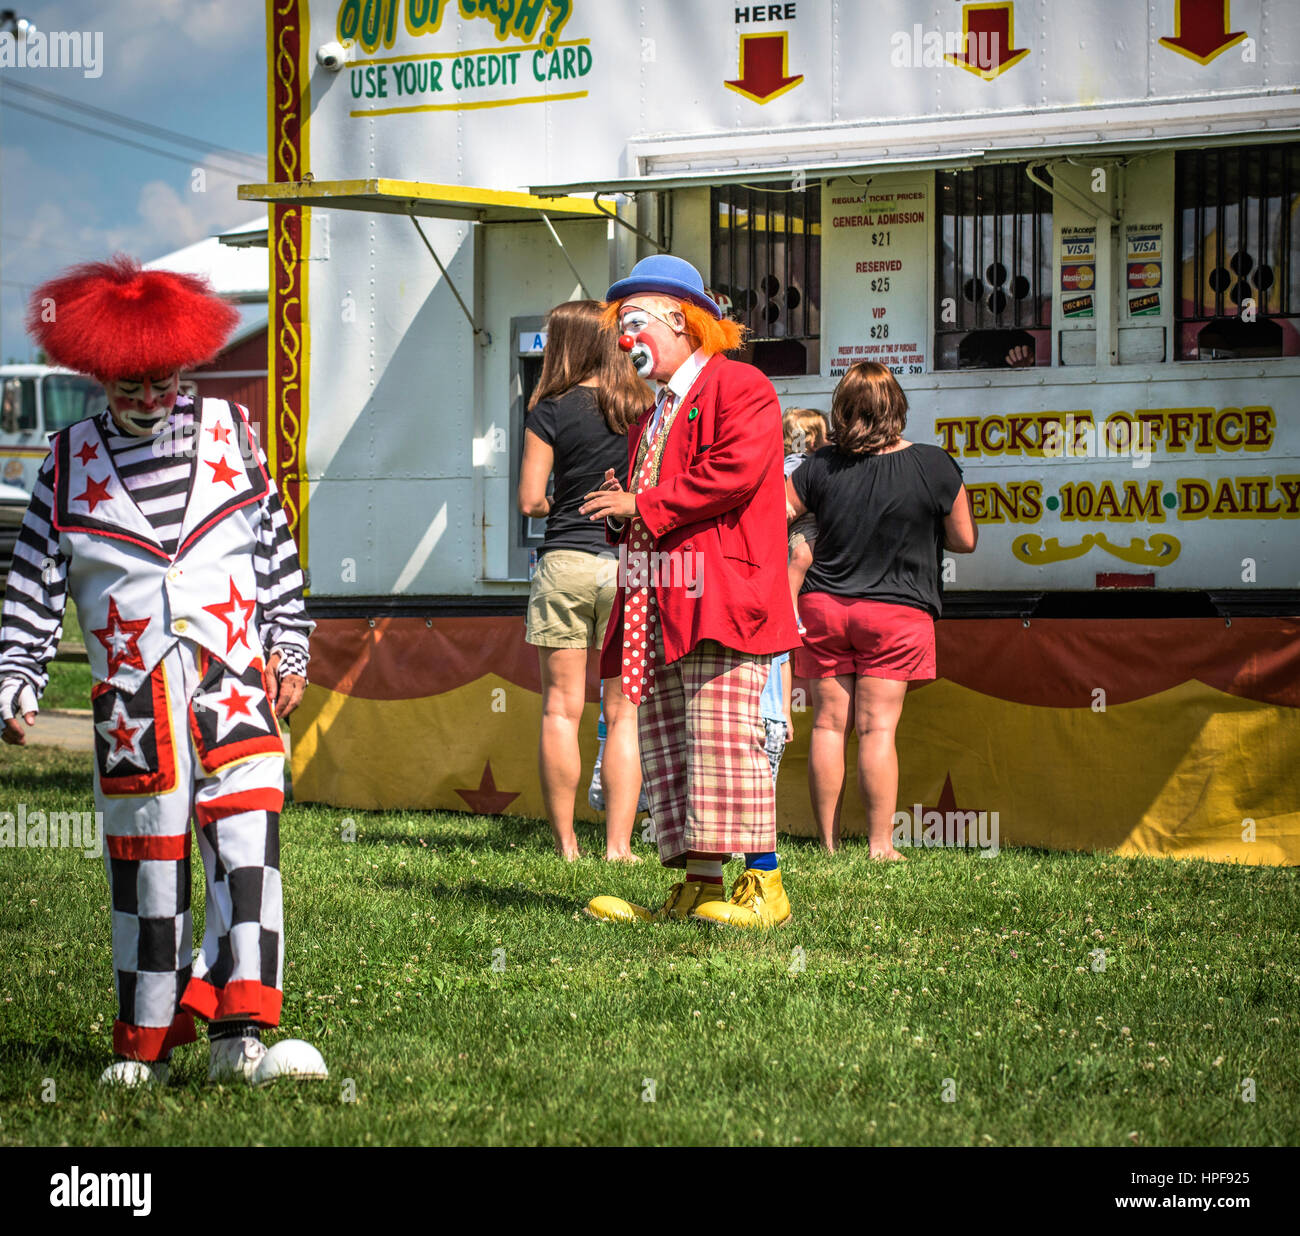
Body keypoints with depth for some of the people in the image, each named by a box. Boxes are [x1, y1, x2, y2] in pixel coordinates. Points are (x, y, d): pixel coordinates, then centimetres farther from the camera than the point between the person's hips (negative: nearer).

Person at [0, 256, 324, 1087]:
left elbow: (277, 548, 13)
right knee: (147, 874, 6)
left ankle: (241, 1033, -14)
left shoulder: (230, 433, 7)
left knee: (248, 853, -12)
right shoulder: (69, 462, 6)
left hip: (239, 689, 0)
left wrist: (289, 650, 8)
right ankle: (145, 1044, 18)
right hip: (133, 704, 0)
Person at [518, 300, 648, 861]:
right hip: (630, 563, 2)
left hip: (564, 562, -2)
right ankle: (618, 844, 0)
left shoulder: (551, 411, -4)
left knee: (561, 710, 3)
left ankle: (565, 844, 3)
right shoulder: (643, 408, 4)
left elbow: (529, 500, -5)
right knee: (623, 713, 4)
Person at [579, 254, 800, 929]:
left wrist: (643, 506, -12)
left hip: (720, 595, -9)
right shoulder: (655, 413, 28)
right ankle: (697, 887, 6)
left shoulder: (739, 387, -1)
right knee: (663, 744, 4)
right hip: (658, 604, 9)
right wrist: (619, 510, 9)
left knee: (722, 736, -14)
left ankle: (763, 886, -12)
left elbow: (733, 473, -17)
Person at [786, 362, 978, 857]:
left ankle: (828, 843, 9)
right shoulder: (933, 466, -8)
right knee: (878, 727, -2)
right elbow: (964, 540, 0)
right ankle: (880, 845, -4)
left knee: (828, 724, 6)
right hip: (897, 610, -2)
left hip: (824, 606, 2)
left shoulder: (821, 466, -3)